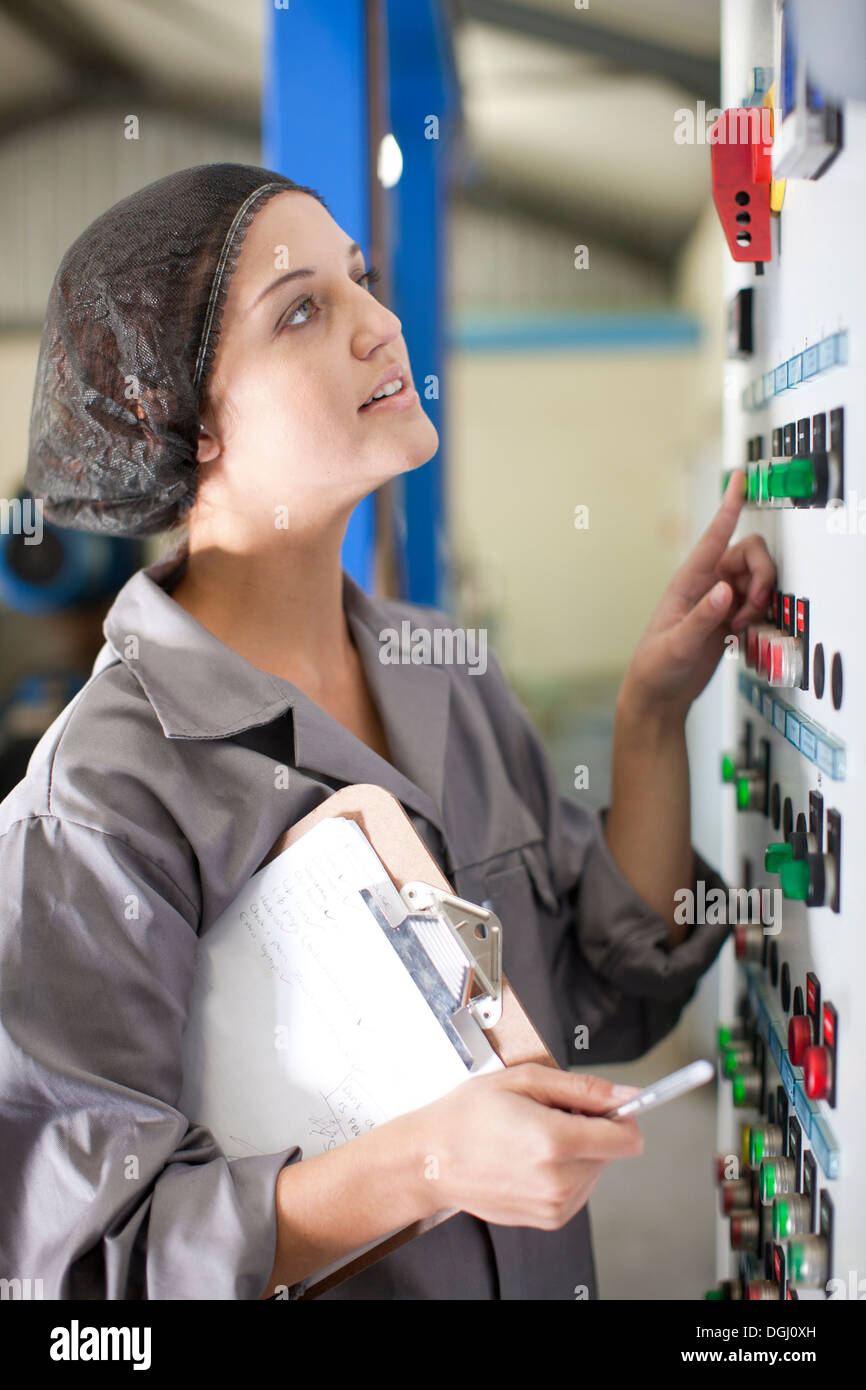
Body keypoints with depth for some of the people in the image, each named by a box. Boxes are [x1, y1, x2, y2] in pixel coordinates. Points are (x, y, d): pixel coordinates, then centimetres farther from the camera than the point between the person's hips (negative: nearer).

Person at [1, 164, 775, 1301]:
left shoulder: (440, 668, -4)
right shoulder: (104, 795, -23)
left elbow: (616, 1003, -1)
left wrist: (653, 716, -9)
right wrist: (421, 1167, -33)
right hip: (318, 1292, -6)